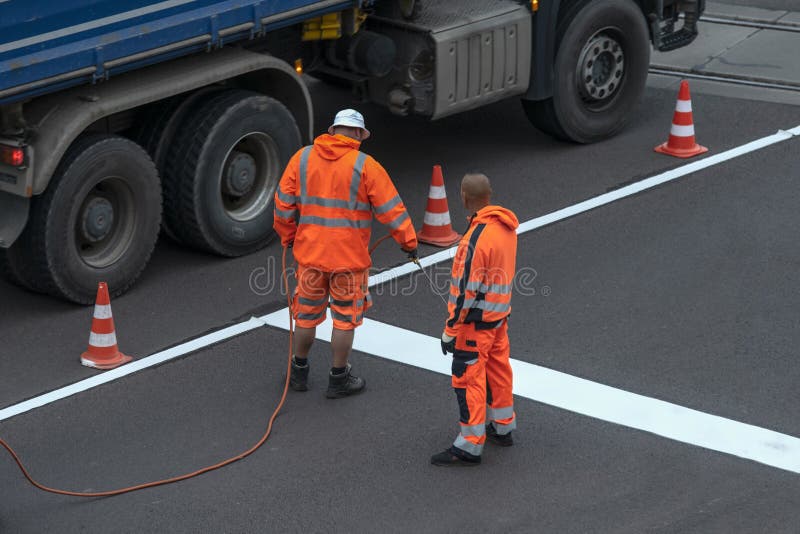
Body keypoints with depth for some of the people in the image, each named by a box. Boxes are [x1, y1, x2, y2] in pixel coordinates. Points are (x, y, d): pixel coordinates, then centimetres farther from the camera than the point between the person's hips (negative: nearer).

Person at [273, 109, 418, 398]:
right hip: (349, 256, -3)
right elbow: (391, 209, -9)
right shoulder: (364, 166, -10)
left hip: (310, 253, 4)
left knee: (307, 313, 17)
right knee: (345, 318, 10)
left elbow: (283, 203, 4)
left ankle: (299, 372, 31)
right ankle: (339, 379, 18)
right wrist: (409, 242, 1)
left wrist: (288, 237, 19)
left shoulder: (302, 158, 0)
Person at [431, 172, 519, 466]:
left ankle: (470, 446, 5)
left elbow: (465, 292, -23)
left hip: (476, 321, -9)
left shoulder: (475, 240, -27)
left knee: (469, 379, -1)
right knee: (497, 369, 21)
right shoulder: (506, 226, 0)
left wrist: (450, 331, -15)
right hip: (500, 315, 9)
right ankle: (502, 428, 37)